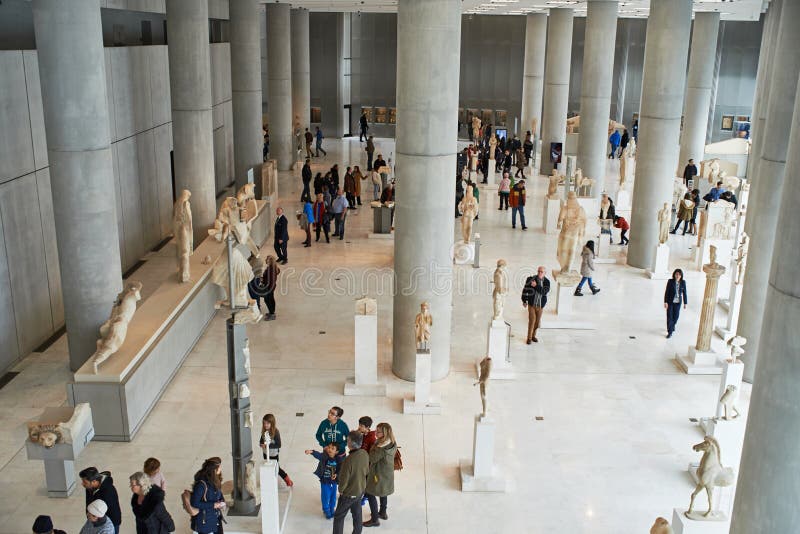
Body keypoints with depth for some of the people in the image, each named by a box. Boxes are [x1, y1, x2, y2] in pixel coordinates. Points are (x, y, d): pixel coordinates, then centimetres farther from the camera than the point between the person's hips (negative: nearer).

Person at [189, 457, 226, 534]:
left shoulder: (215, 480, -2)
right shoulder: (201, 484, -27)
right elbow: (194, 503, -24)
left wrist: (222, 502, -7)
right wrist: (213, 505, -24)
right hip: (204, 521, -8)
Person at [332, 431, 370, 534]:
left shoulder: (349, 460, -35)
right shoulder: (365, 454, -13)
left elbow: (344, 480, -25)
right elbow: (366, 471, 3)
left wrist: (340, 490, -6)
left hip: (349, 494, -7)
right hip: (360, 490, 7)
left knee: (338, 517, 12)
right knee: (357, 513, 24)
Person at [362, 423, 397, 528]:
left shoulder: (382, 448, -34)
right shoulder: (392, 443, -8)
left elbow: (372, 458, -22)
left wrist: (373, 448, -11)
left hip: (379, 474, -9)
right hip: (387, 473, 9)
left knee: (370, 494, 7)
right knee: (383, 492, 27)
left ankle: (375, 520, 15)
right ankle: (383, 513, 46)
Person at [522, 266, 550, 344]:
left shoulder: (547, 282, -6)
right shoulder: (531, 279, -10)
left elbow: (545, 291, -22)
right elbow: (525, 290, -2)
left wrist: (536, 286, -30)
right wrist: (524, 301, 0)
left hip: (540, 305, 2)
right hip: (531, 304, -2)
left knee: (537, 321, 12)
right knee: (532, 320, -8)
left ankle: (533, 335, 32)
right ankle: (529, 338, 6)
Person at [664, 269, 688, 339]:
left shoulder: (683, 282, -4)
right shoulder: (670, 281, -9)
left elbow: (684, 293, 2)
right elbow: (666, 292, -7)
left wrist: (685, 303, 3)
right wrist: (665, 302, -11)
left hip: (678, 302, 2)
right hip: (670, 301, -2)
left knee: (676, 316, 10)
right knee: (669, 316, -1)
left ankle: (672, 326, 41)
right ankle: (670, 332, 7)